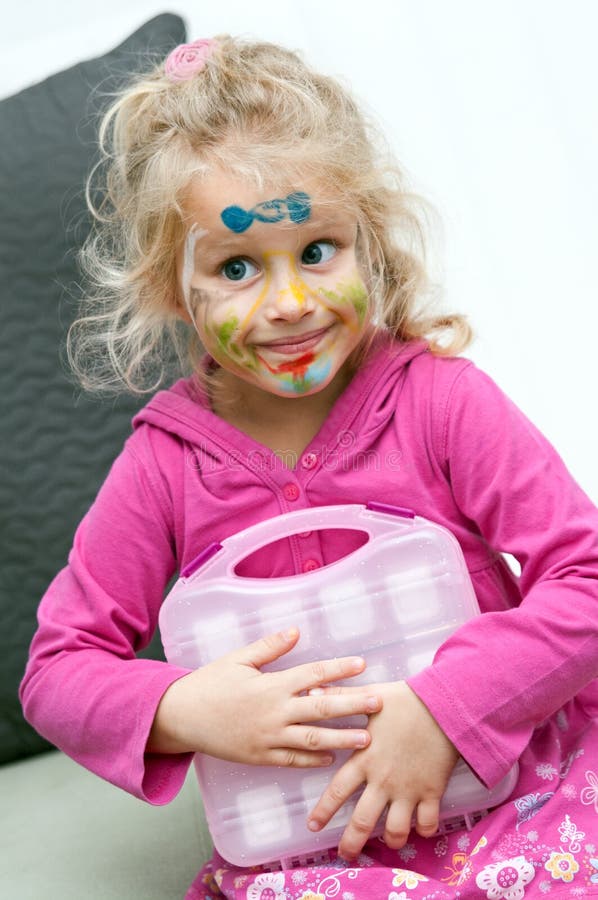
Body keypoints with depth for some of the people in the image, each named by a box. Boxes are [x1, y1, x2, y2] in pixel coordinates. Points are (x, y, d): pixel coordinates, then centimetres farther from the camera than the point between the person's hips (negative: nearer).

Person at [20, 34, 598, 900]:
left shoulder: (441, 397, -9)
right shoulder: (165, 464, -5)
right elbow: (57, 669, 3)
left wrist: (442, 710, -23)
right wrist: (181, 712, -17)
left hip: (510, 774, -1)